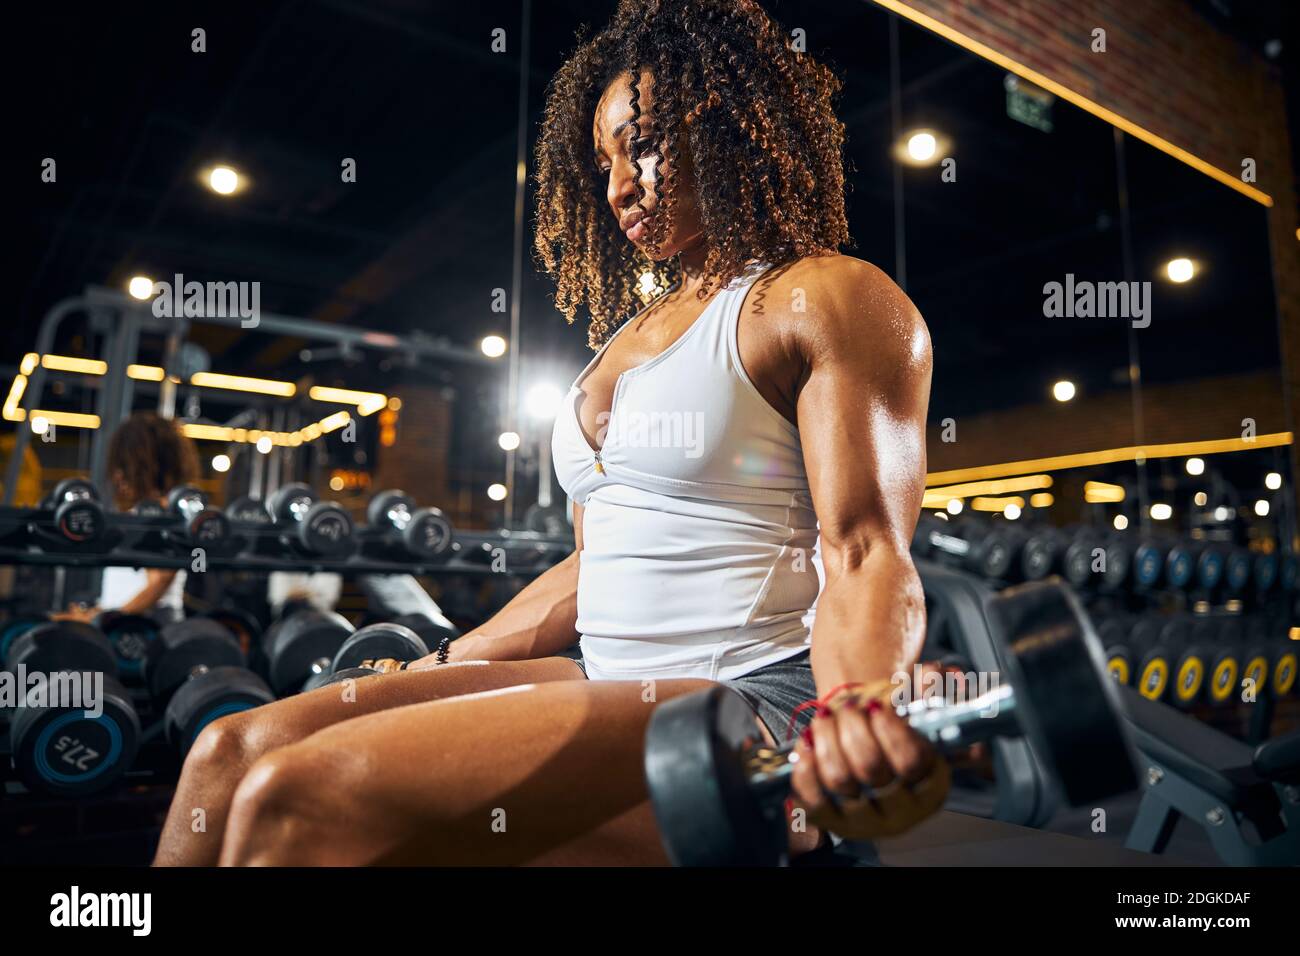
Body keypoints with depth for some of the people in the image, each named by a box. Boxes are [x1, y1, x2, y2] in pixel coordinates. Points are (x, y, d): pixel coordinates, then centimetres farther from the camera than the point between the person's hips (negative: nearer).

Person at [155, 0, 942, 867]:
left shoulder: (829, 299, -3)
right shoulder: (632, 333, 20)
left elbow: (866, 551, -13)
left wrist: (856, 707, -34)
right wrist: (435, 670, 24)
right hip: (610, 692, 8)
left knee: (294, 798, -24)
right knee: (236, 748, -4)